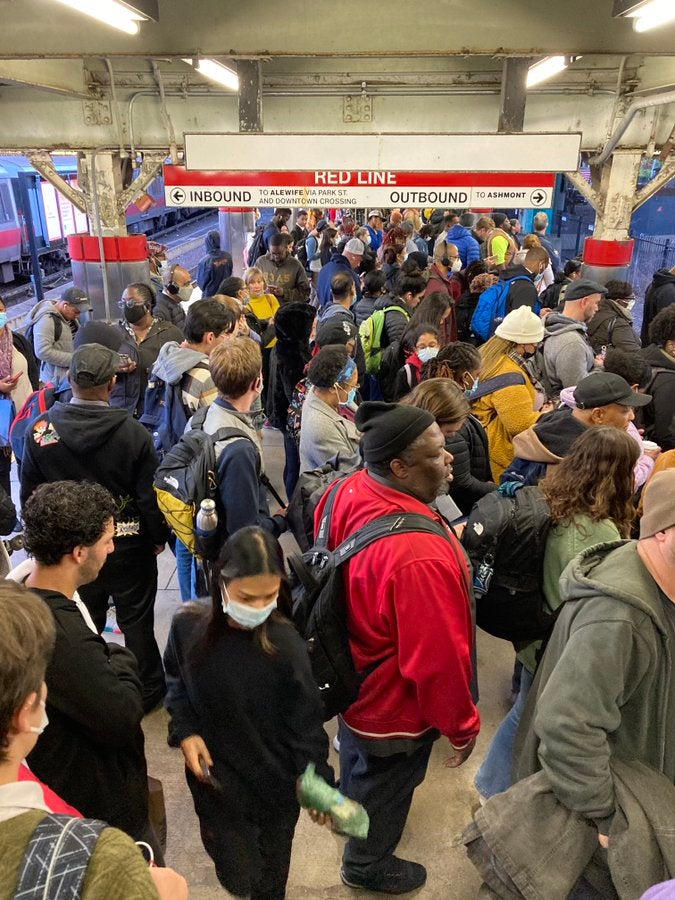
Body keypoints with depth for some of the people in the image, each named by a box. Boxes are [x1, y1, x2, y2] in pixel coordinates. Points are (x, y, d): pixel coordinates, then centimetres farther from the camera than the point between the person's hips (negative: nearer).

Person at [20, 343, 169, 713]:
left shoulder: (40, 431, -13)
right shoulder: (134, 433, -20)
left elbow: (30, 495, -3)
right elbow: (149, 496, -14)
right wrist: (158, 537, 2)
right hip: (128, 544, -2)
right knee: (136, 619, 15)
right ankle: (146, 691, 32)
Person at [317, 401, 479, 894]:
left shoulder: (348, 491, -18)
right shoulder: (421, 555, -43)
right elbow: (438, 660, -32)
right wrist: (463, 725, -13)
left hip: (352, 672, 8)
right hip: (395, 705, -7)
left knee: (358, 755, 37)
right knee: (386, 785, 24)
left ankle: (352, 808, 69)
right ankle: (367, 865, 54)